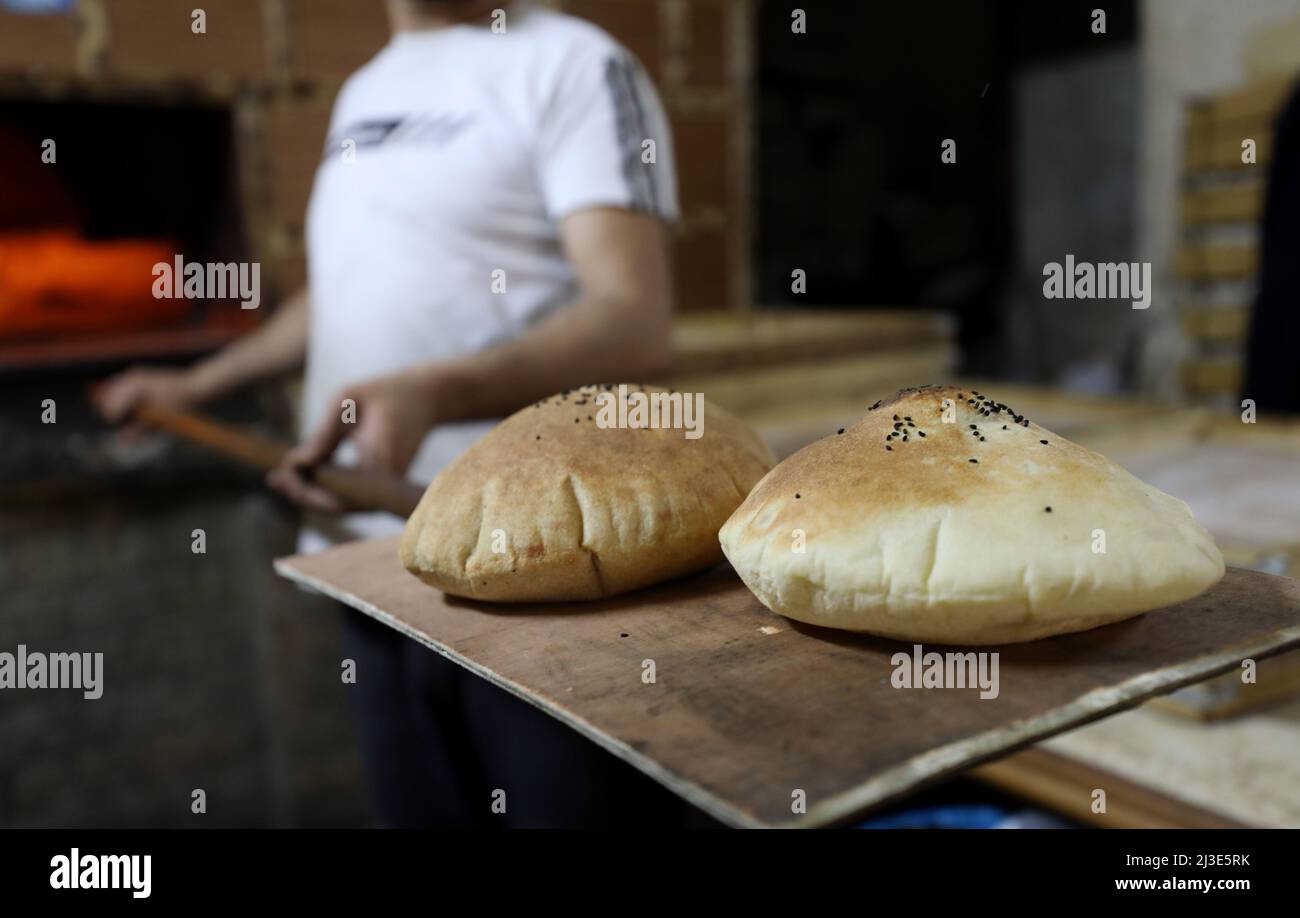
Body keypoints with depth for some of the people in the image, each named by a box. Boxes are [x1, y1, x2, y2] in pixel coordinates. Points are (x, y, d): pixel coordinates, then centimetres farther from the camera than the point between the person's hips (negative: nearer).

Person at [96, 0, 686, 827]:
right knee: (420, 807, 12)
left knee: (574, 807, 0)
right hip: (368, 557, 7)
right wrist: (198, 385, 32)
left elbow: (637, 323, -17)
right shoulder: (363, 90, 19)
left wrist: (428, 394, -31)